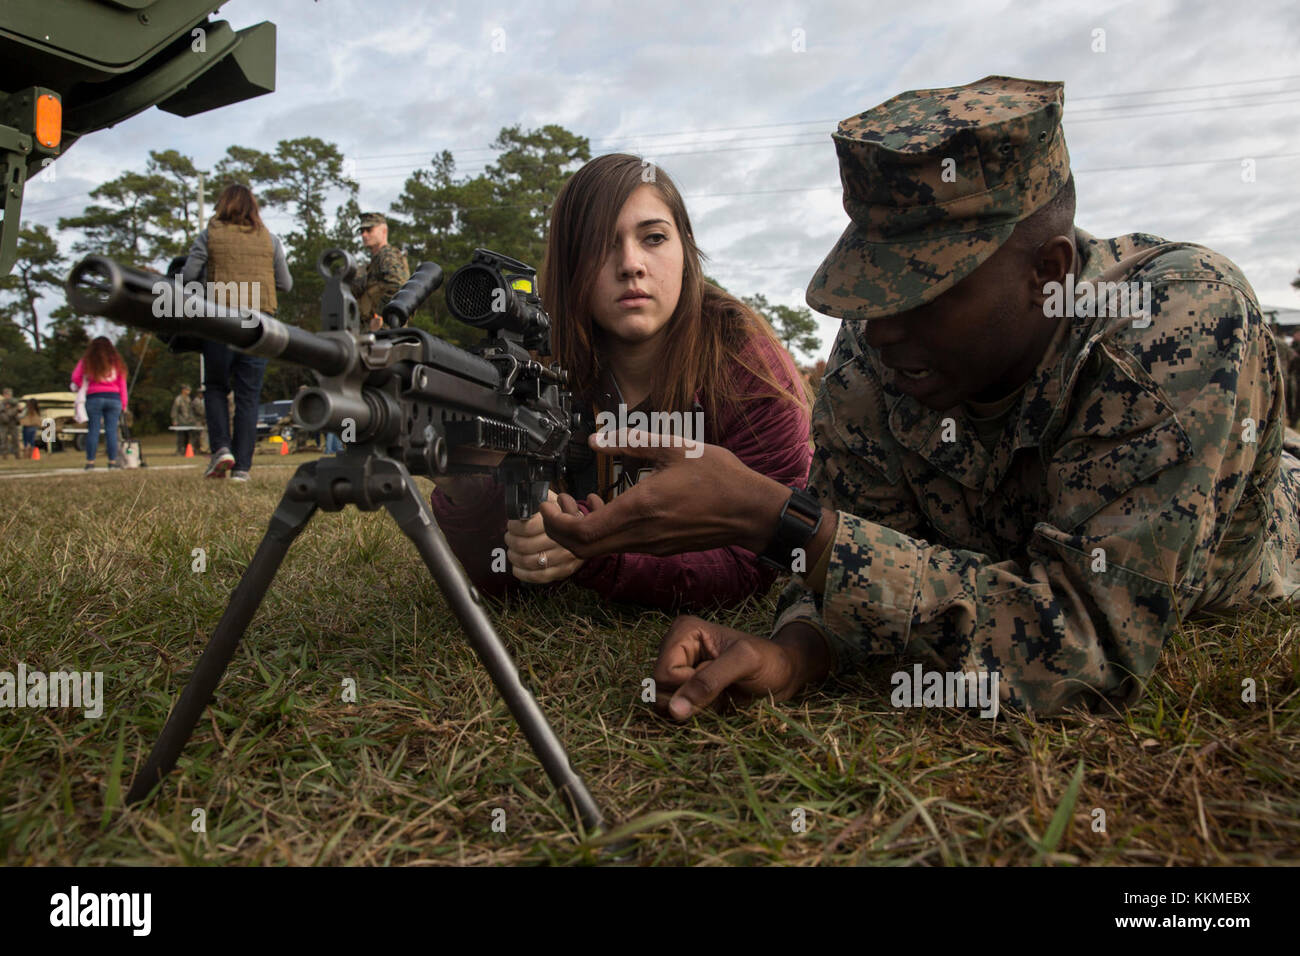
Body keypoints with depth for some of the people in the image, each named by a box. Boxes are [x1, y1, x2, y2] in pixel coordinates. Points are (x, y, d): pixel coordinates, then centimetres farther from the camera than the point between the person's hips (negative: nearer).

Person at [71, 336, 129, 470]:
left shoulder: (86, 361, 4)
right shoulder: (117, 362, 9)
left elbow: (75, 377, -3)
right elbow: (122, 384, 8)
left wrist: (83, 387, 17)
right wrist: (124, 404, 10)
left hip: (93, 397, -1)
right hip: (114, 398, 1)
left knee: (93, 430, 1)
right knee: (112, 431, 1)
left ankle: (90, 462, 1)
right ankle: (113, 461, 1)